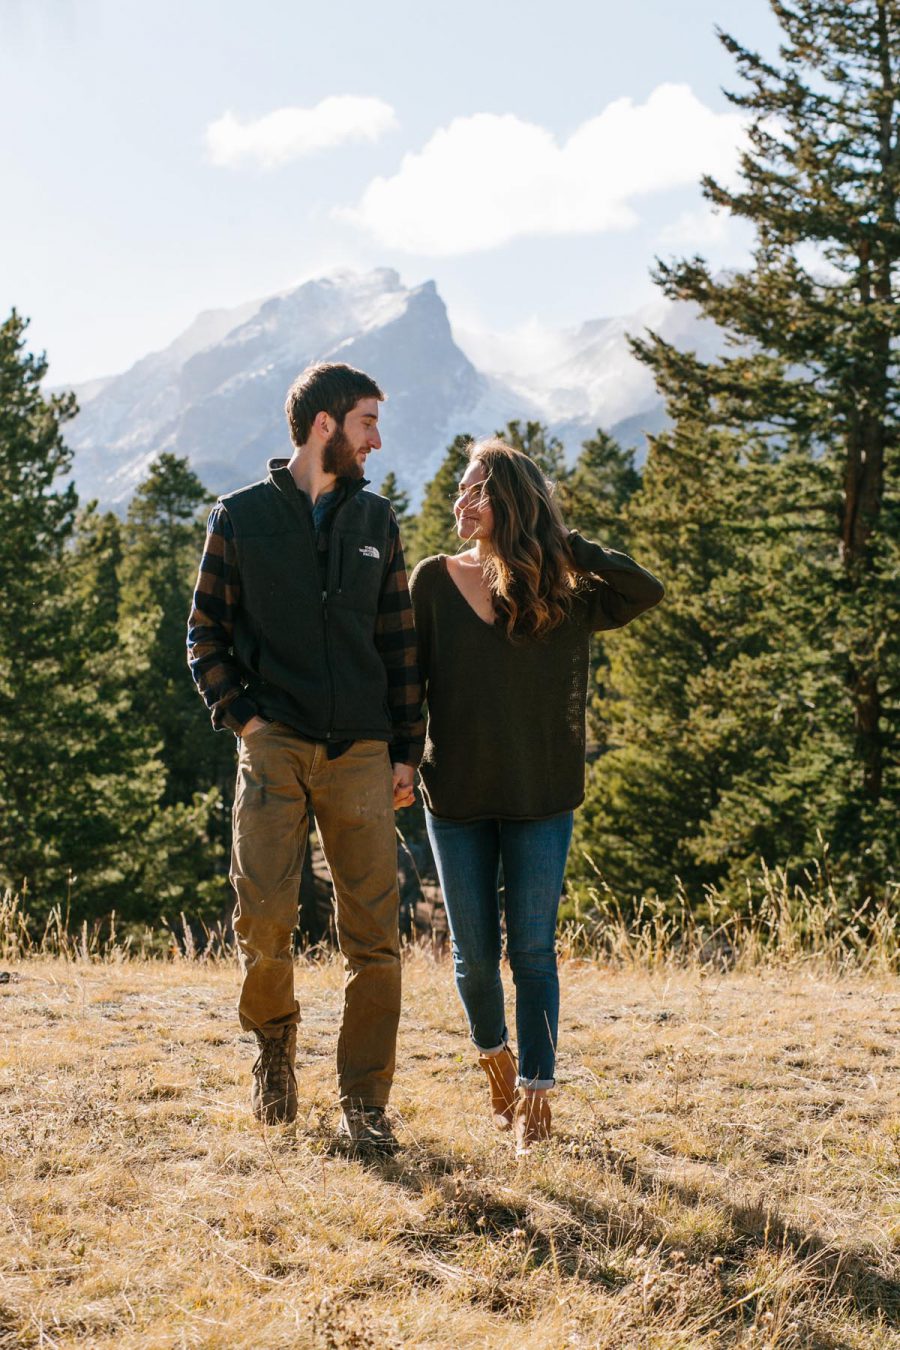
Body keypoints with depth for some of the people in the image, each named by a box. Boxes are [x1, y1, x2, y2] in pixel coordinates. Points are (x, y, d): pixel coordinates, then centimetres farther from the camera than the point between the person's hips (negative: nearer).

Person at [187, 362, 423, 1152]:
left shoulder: (376, 521, 13)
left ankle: (364, 1102, 8)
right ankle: (274, 1040, 18)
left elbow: (399, 645, 13)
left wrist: (406, 751, 7)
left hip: (362, 753, 2)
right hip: (275, 746, -2)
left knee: (374, 934, -1)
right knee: (263, 915, -11)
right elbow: (206, 634, 7)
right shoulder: (242, 517, 5)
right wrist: (242, 718, -5)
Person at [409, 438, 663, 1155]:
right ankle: (496, 1058, 35)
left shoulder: (565, 594, -3)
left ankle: (534, 1093, 9)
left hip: (541, 798, -1)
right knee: (475, 955, 9)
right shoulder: (434, 581, 0)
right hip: (456, 794, 1)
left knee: (533, 951, -1)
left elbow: (646, 590, -17)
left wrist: (563, 542, -12)